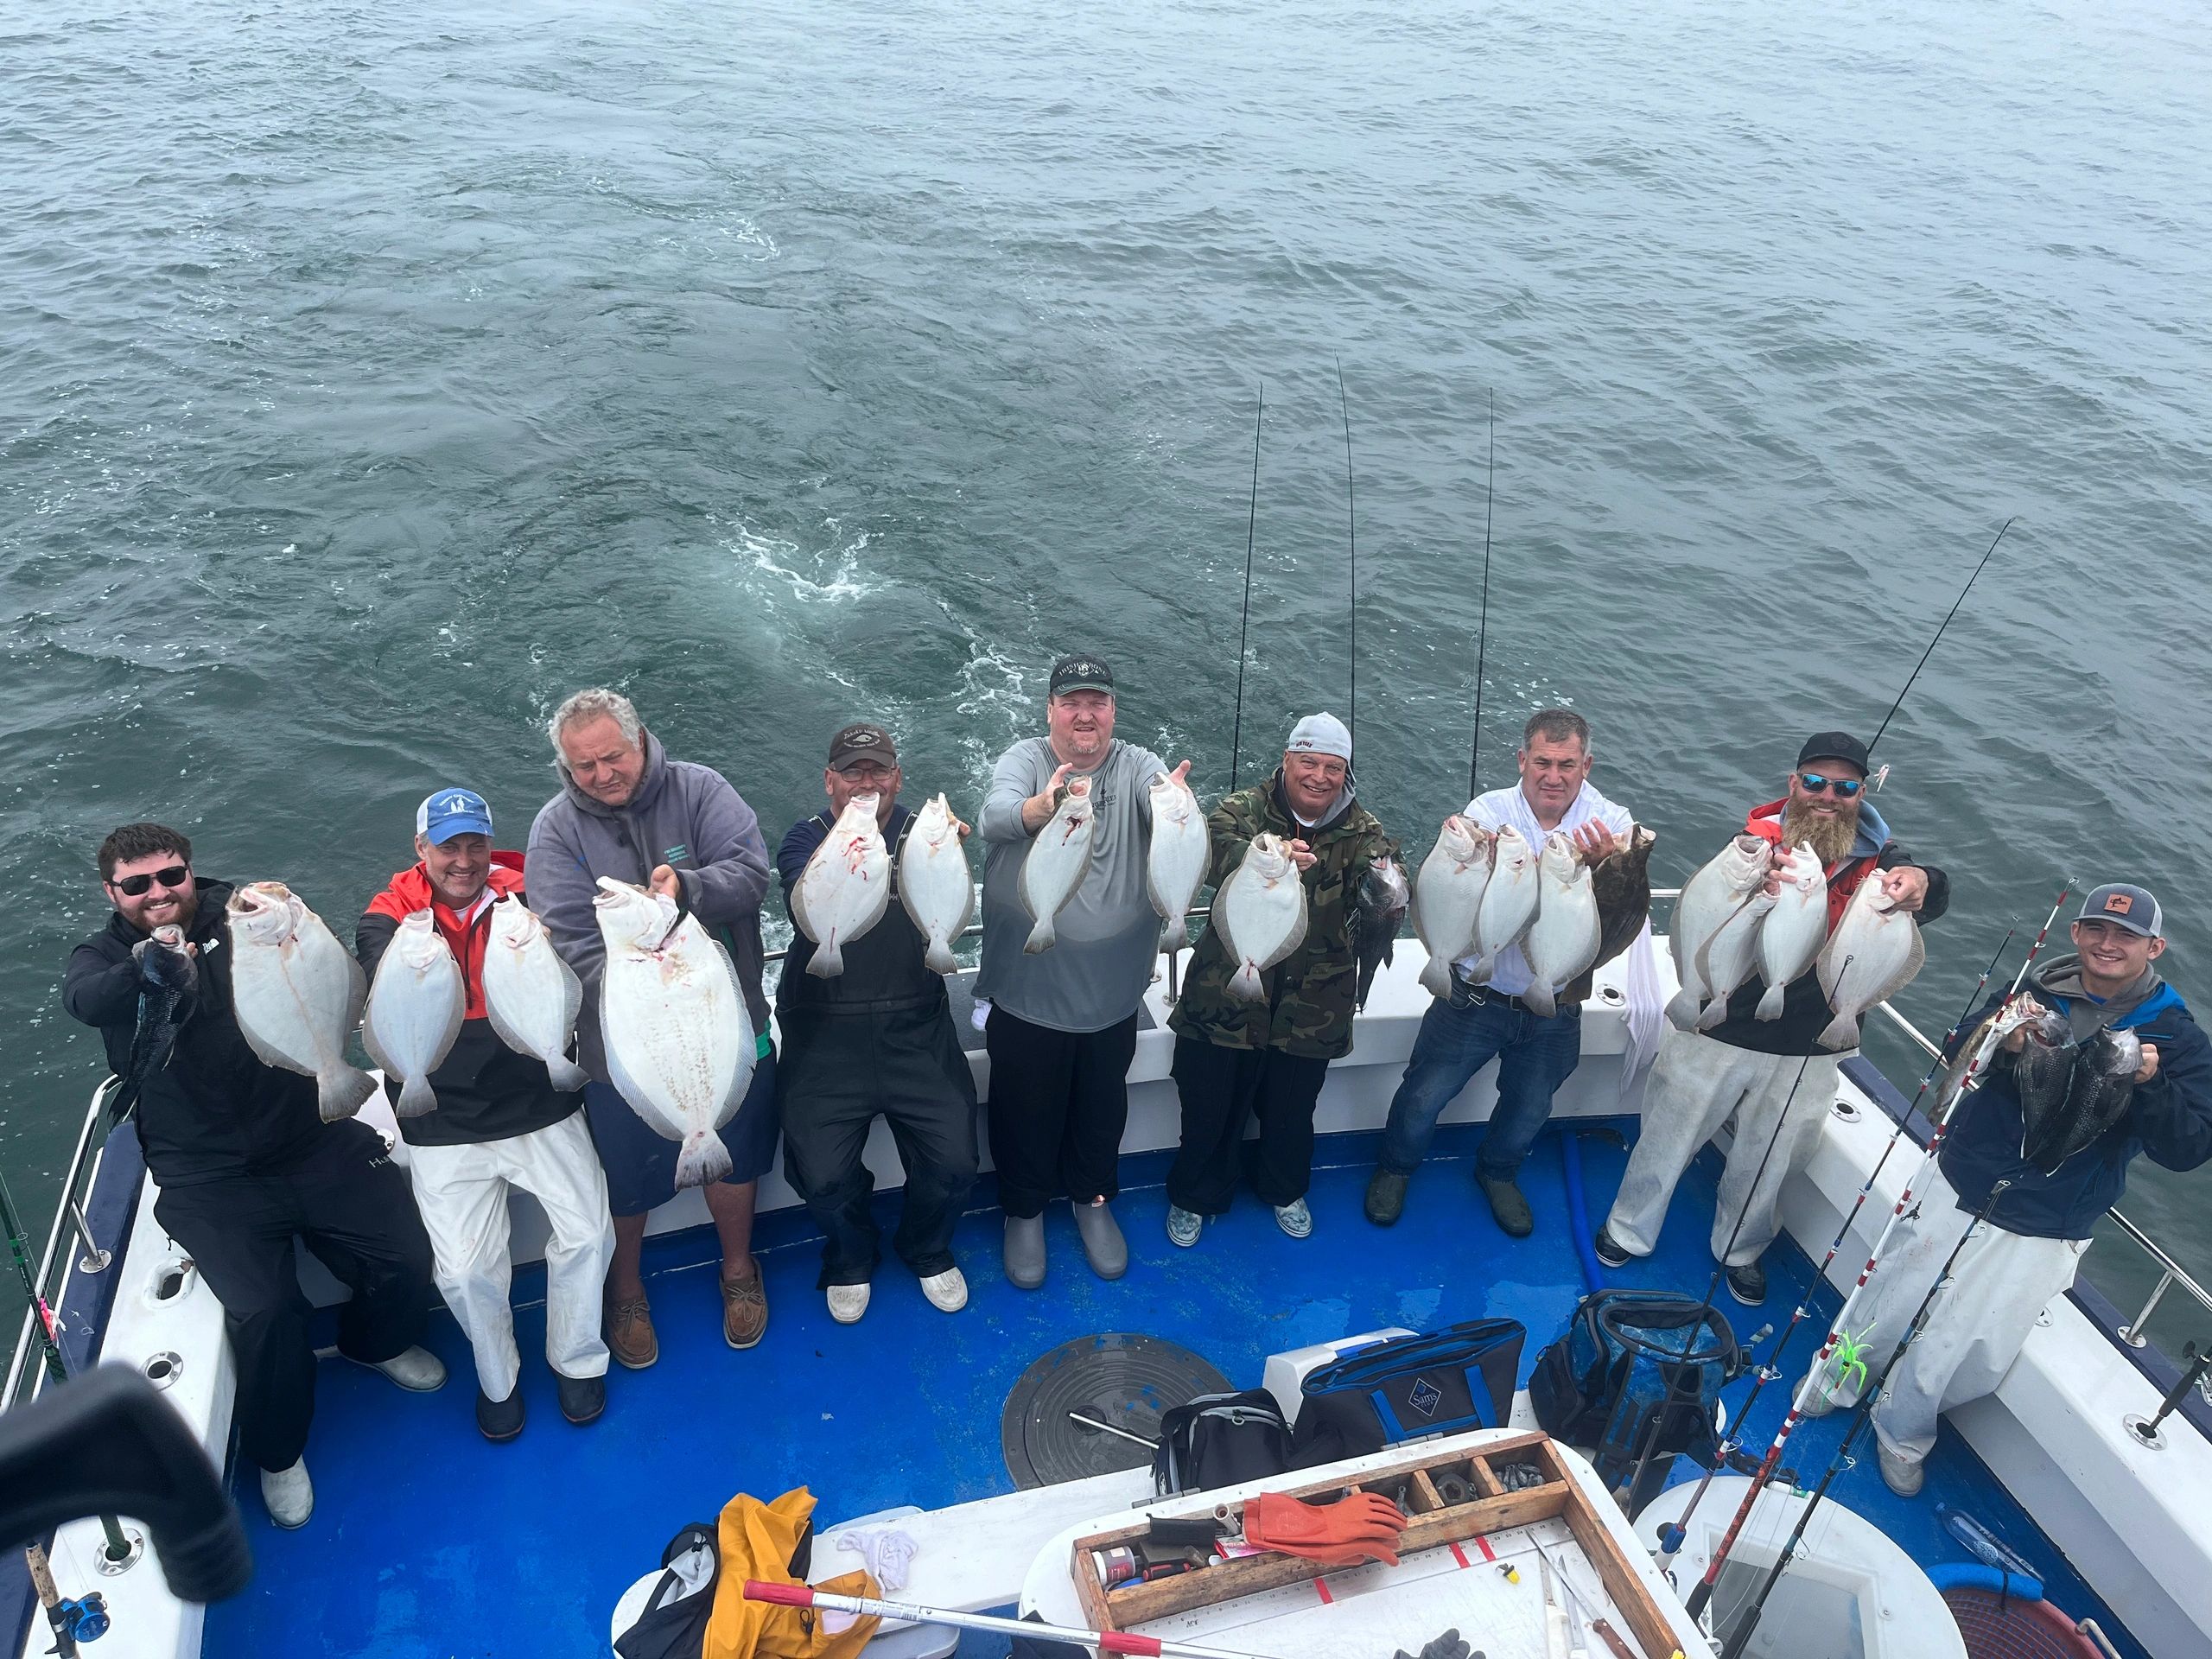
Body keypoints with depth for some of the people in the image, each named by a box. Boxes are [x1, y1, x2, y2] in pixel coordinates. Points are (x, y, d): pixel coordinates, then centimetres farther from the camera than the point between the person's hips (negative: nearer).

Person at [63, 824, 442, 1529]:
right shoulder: (104, 957, 1)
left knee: (406, 1260, -5)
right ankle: (277, 1451, 11)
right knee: (264, 1312, -17)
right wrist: (146, 969, -47)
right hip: (209, 1178, -1)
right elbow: (84, 1000, -24)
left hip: (314, 1139, 1)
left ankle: (376, 1342, 32)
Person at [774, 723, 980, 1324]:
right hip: (824, 1032, -1)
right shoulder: (807, 837, 2)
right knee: (823, 1177, -12)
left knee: (953, 1165, -9)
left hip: (914, 1028, 1)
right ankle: (851, 1259, 22)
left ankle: (927, 1251, 25)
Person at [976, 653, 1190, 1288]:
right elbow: (996, 814, -30)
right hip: (1026, 992, -2)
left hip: (1112, 993, 2)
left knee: (1102, 1108, 21)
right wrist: (1039, 807, -54)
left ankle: (1093, 1199, 46)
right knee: (1026, 1110, 15)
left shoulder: (1138, 766, -5)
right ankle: (1024, 1210, 40)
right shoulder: (1025, 759, -9)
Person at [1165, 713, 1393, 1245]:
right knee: (1209, 1110, 12)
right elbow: (1217, 851, -29)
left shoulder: (1363, 832, -1)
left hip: (1311, 1007, 2)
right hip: (1226, 998, -2)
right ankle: (1195, 1196, 39)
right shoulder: (1244, 810, -8)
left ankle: (1285, 1191, 49)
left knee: (1291, 1112, 20)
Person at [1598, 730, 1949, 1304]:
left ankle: (1741, 1251, 47)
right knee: (1665, 1141, 13)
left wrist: (1919, 882, -50)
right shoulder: (1758, 842, -9)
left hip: (1807, 1055, 2)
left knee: (1768, 1169, 20)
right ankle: (1629, 1230, 38)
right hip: (1717, 1032, -2)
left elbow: (1934, 894, -24)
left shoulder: (1878, 860, -5)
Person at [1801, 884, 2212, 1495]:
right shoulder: (2035, 991, -3)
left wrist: (2151, 1084, -30)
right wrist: (2001, 1039, -25)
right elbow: (1959, 1052, -2)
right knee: (1888, 1302, 14)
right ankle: (1839, 1380, 42)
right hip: (1958, 1188, 1)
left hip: (2043, 1233, -1)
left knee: (1963, 1351, 6)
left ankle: (1903, 1429, 33)